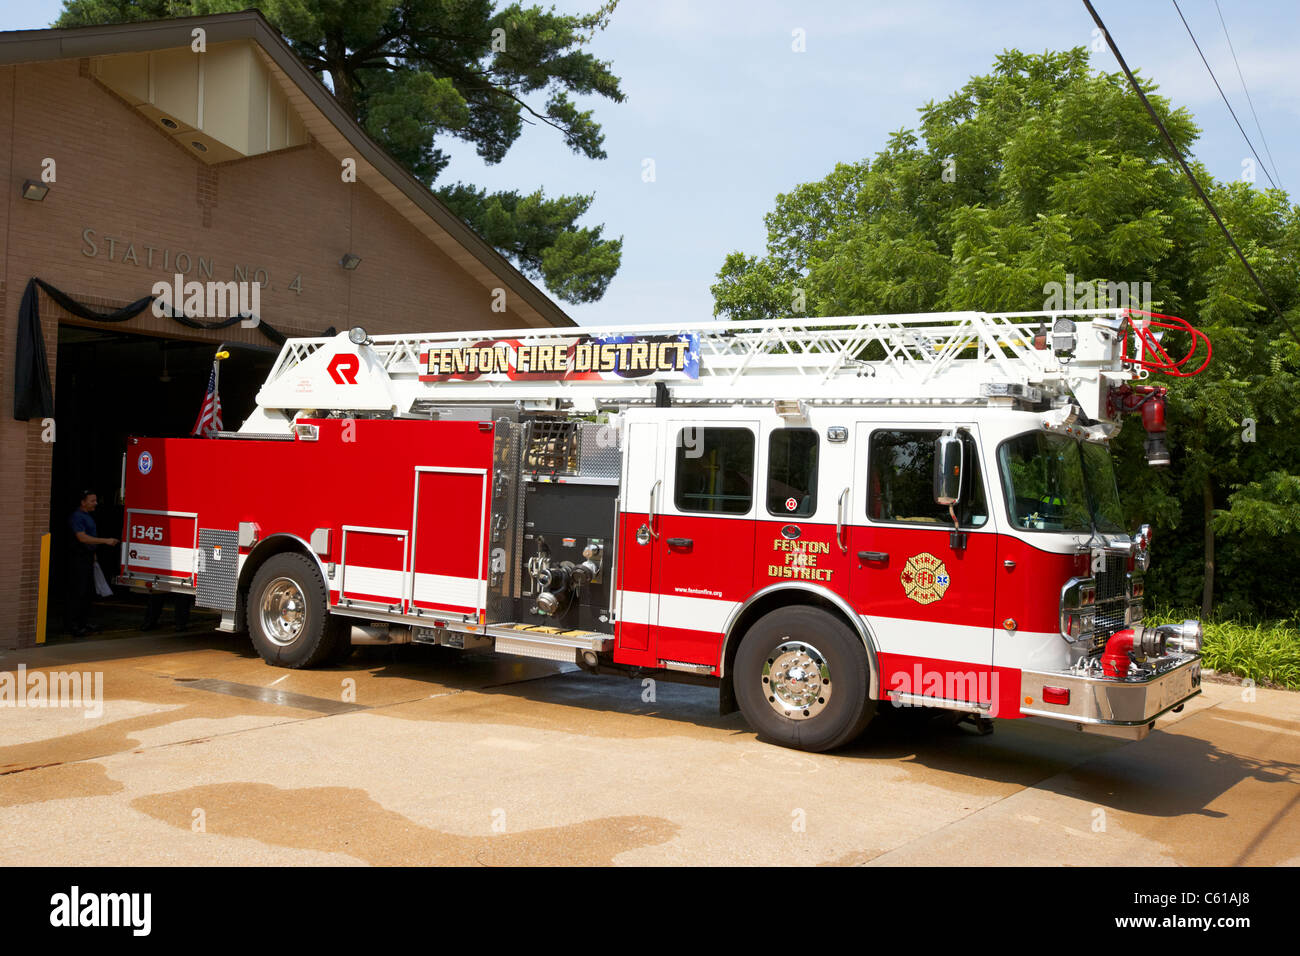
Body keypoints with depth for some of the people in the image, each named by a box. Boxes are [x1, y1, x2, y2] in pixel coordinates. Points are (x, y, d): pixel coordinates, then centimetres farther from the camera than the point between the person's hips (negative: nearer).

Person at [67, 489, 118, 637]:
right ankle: (73, 624, -6)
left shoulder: (87, 516, 17)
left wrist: (93, 553, 23)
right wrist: (105, 541, -26)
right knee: (79, 591, -9)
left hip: (87, 557, 10)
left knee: (89, 591, 12)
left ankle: (84, 620, 20)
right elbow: (82, 537, -24)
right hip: (78, 558, -10)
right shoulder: (77, 517, -14)